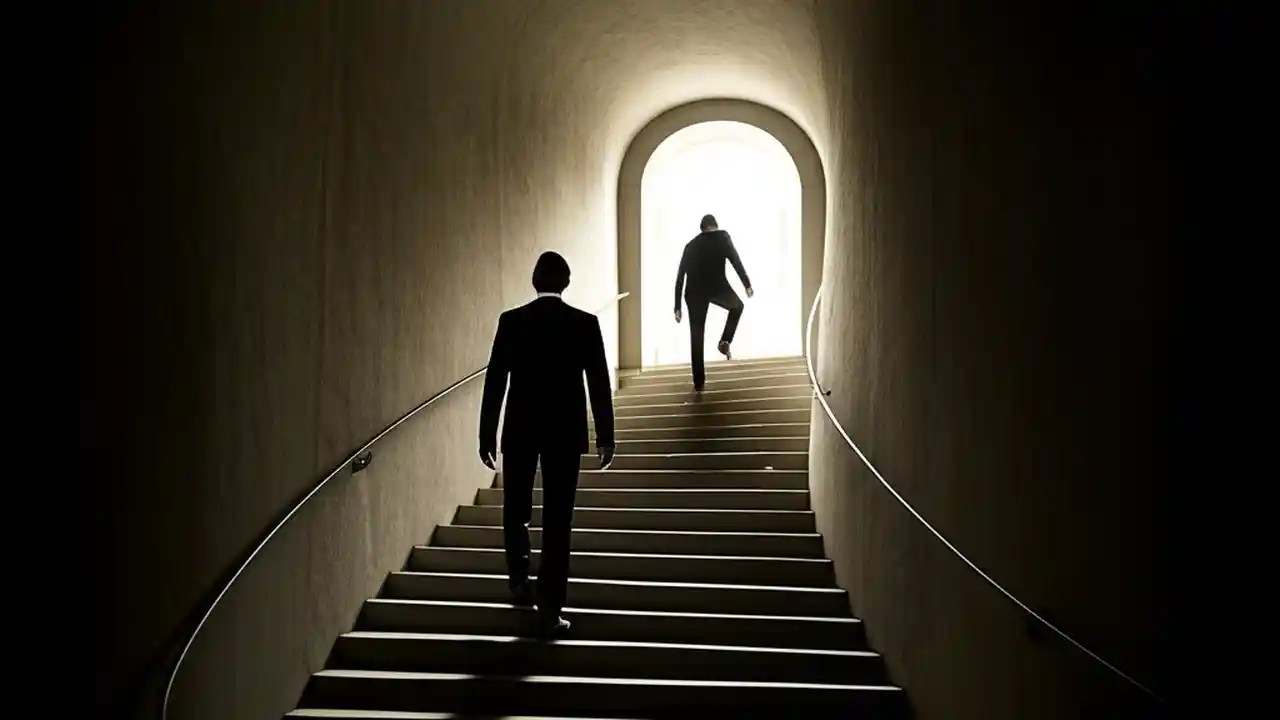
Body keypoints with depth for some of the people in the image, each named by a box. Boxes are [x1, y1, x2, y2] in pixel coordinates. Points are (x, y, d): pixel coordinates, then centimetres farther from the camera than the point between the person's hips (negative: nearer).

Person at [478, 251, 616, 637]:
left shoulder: (511, 321, -4)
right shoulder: (585, 323, -4)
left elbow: (494, 382, -4)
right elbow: (599, 384, -3)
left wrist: (487, 434, 3)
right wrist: (605, 436, 5)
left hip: (520, 429, 0)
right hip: (566, 431, 0)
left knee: (516, 510, 21)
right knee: (557, 520, 2)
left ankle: (519, 581, 25)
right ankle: (549, 610, 3)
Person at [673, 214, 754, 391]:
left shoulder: (691, 245, 22)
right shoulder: (722, 237, 13)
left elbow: (680, 277, 18)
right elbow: (736, 261, 1)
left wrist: (677, 306, 20)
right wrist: (747, 284, 4)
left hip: (694, 292, 2)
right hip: (717, 287, -2)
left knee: (696, 337, 10)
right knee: (737, 306, 31)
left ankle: (698, 382, 10)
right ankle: (724, 341, 11)